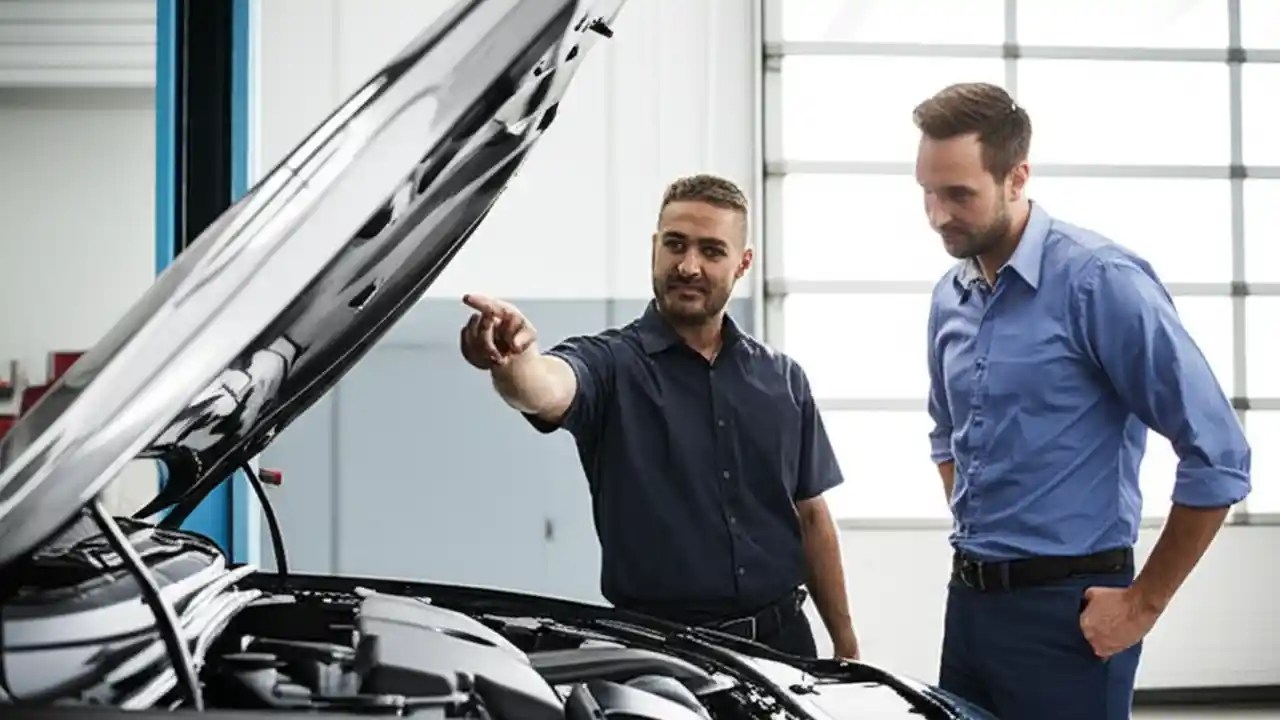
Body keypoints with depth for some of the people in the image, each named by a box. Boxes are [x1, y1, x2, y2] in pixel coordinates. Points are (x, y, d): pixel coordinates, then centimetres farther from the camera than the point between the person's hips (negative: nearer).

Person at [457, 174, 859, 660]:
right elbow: (546, 391, -31)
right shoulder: (611, 363, -7)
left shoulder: (783, 379, 7)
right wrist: (514, 360, -55)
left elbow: (812, 516, 12)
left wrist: (846, 646, 10)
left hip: (780, 639, 4)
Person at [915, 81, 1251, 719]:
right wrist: (974, 531, 15)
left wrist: (1145, 601, -12)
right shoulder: (949, 298, 8)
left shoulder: (1101, 280, -15)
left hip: (1064, 610, -7)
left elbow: (1218, 458, -17)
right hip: (968, 597, 7)